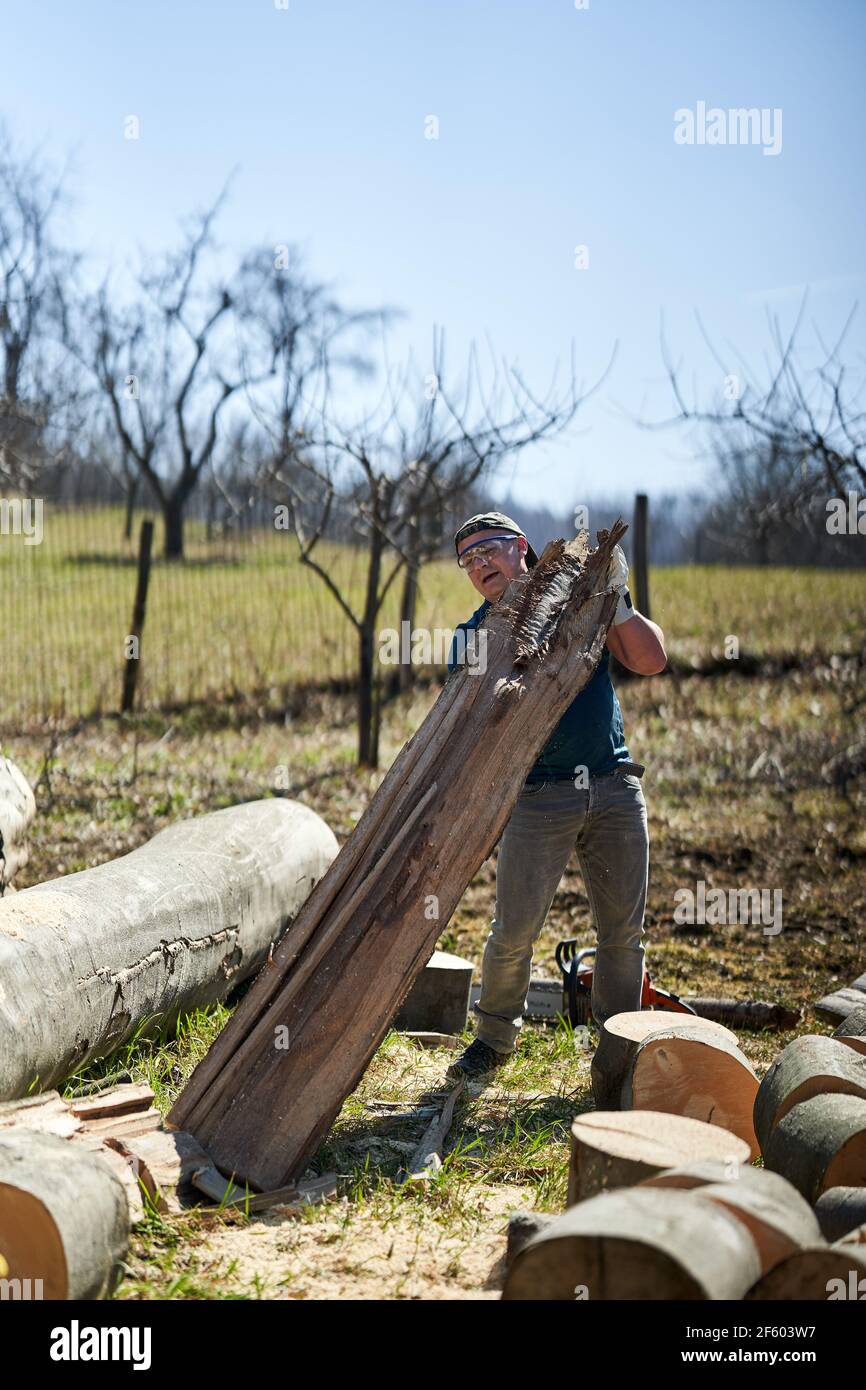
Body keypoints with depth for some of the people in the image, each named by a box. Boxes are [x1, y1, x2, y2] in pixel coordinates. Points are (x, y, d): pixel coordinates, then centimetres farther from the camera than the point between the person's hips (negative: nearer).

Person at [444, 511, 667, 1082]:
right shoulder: (473, 634, 7)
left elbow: (651, 661, 1)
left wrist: (617, 601, -9)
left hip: (615, 786, 2)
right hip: (537, 795, -1)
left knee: (624, 932, 5)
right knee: (514, 932, -4)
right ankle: (496, 1038, 20)